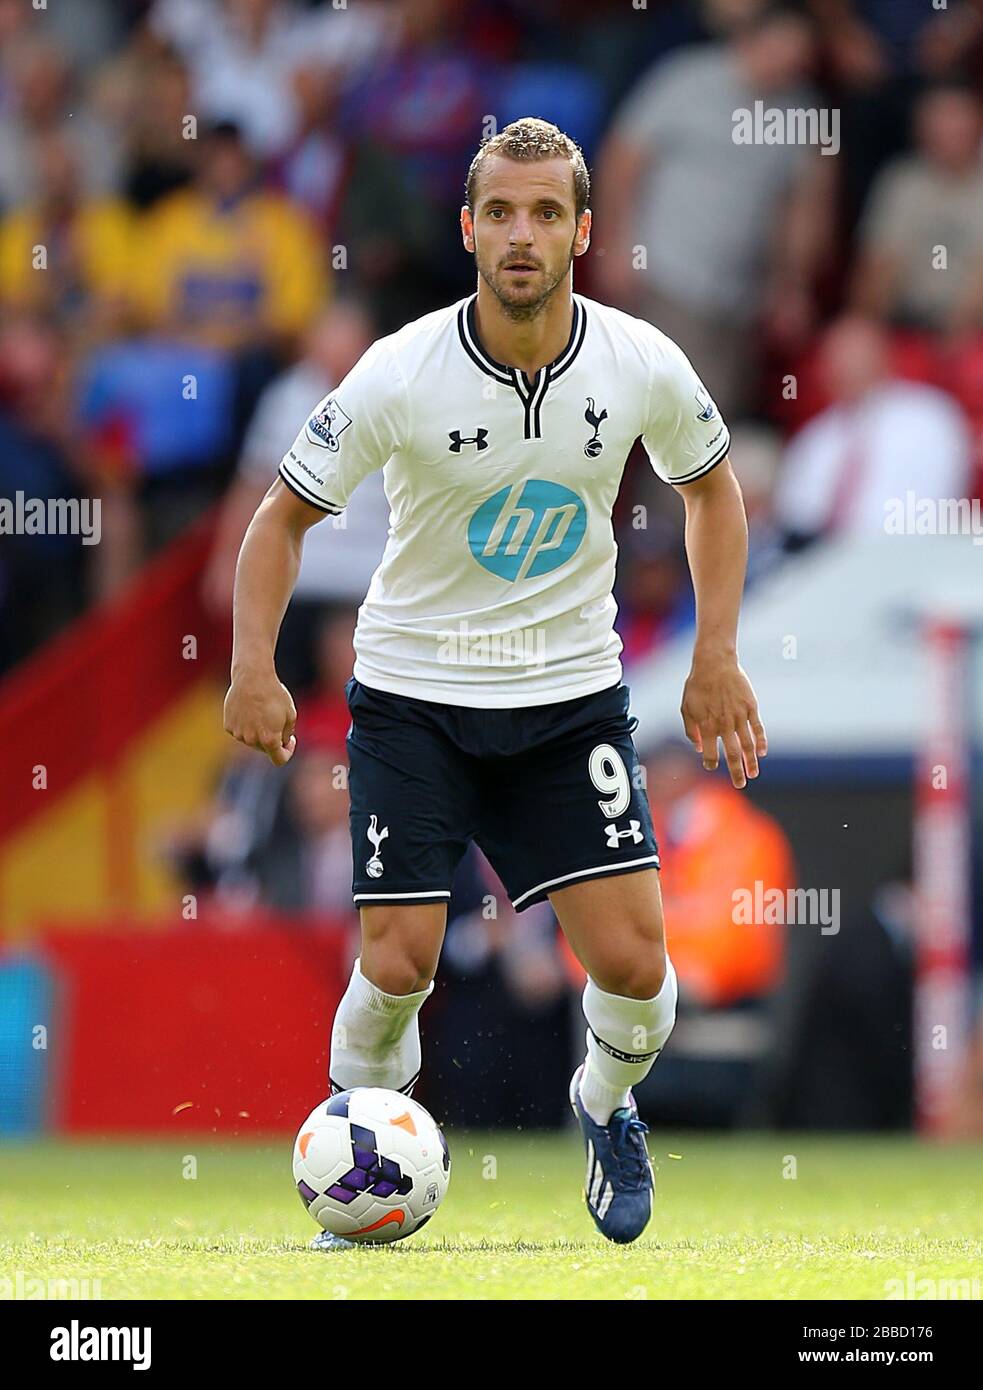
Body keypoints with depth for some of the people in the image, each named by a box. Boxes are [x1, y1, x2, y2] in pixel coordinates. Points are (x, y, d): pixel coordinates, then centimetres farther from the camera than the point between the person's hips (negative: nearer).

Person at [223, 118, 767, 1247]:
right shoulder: (401, 374, -17)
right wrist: (255, 669, -18)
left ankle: (606, 1111, 25)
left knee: (633, 963, -8)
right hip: (413, 695, -2)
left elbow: (711, 485, 10)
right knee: (398, 968, -11)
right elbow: (286, 513, -5)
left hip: (572, 691, 2)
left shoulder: (643, 367, -11)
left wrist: (716, 661, 5)